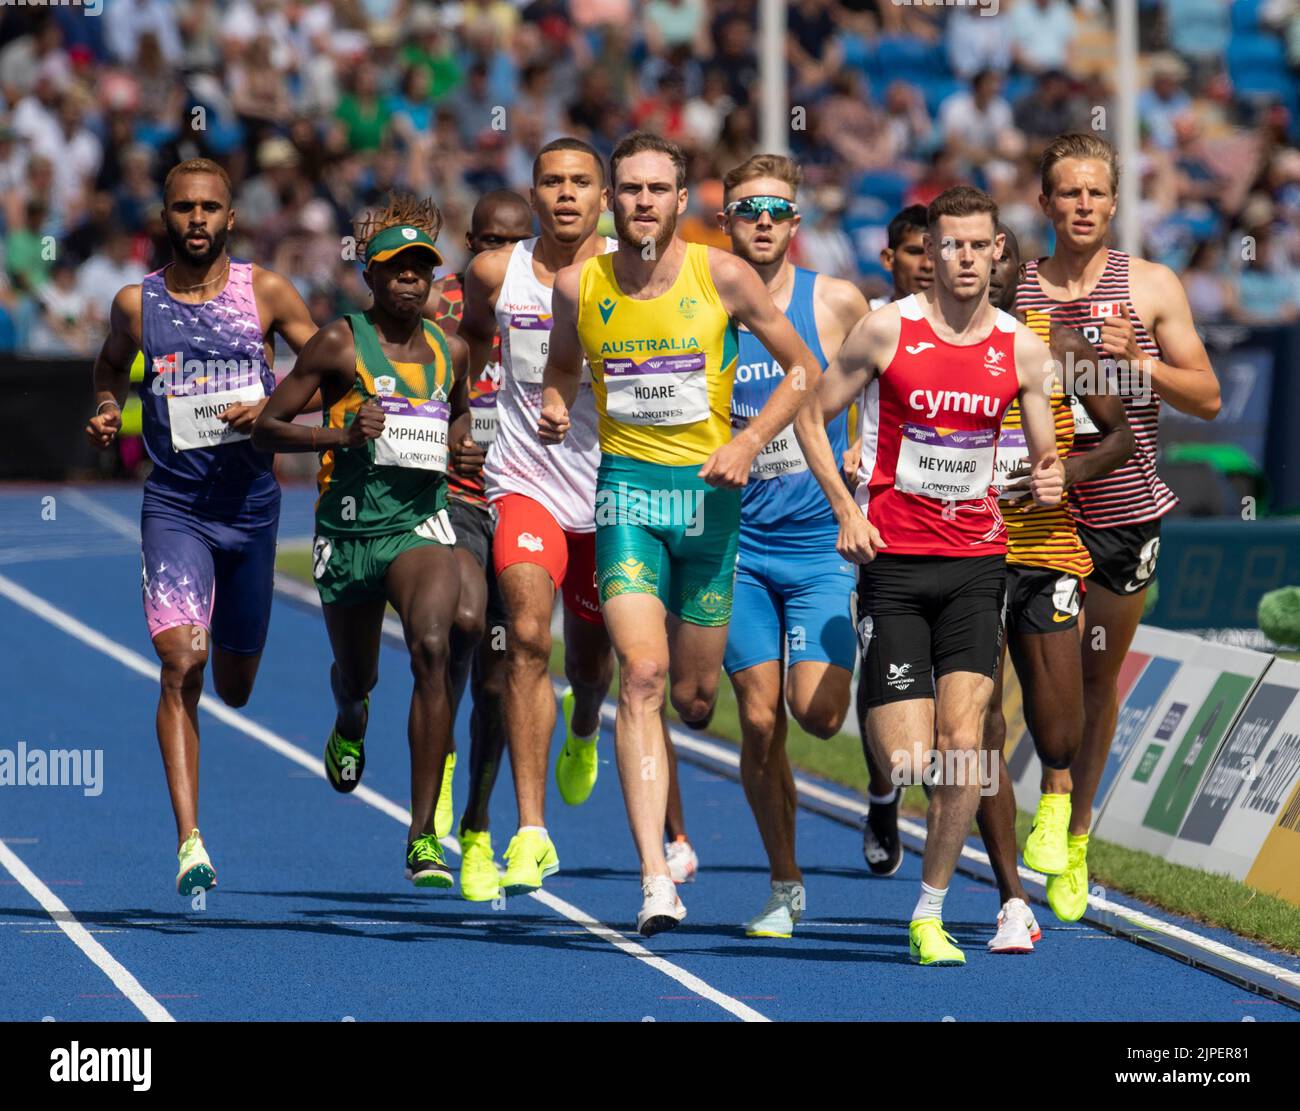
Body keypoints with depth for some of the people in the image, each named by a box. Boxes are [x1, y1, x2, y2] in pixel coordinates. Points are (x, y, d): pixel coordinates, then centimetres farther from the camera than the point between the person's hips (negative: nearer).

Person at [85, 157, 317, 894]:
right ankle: (190, 842, -22)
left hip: (252, 504, 1)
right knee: (180, 665, -20)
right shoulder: (136, 302, 1)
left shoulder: (265, 292, -1)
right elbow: (112, 365, 21)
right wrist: (107, 412, -1)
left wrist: (272, 408, -13)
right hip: (174, 507, -1)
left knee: (235, 688, 14)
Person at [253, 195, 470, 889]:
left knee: (431, 649, -26)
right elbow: (266, 429, -5)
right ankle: (350, 722, 60)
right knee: (355, 677, 16)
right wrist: (342, 434, -20)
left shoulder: (450, 351, 7)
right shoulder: (340, 343, -4)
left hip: (421, 523, 1)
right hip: (348, 529, -1)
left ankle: (424, 837, -25)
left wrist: (459, 443, 6)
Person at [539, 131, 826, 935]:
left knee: (696, 699, 8)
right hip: (626, 487, 0)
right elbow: (563, 364, 21)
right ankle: (656, 877, -23)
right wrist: (556, 409, -2)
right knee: (642, 675, -18)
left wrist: (749, 443, -10)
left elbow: (806, 371, 4)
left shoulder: (723, 277, -5)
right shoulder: (579, 287, 0)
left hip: (709, 490, 0)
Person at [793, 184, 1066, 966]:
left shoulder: (1021, 350, 4)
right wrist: (846, 510, -5)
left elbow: (1044, 452, 13)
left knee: (962, 749, -10)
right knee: (909, 765, -8)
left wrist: (1050, 477, -12)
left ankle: (931, 914, 3)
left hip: (976, 563, 2)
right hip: (894, 561, -2)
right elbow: (813, 414, 5)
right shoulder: (888, 331, -4)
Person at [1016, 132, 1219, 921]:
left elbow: (1208, 398, 0)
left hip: (1127, 513, 1)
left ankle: (1075, 837, 26)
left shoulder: (1152, 287, 0)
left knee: (1099, 677, 11)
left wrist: (1139, 359, -16)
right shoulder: (1013, 292, 1)